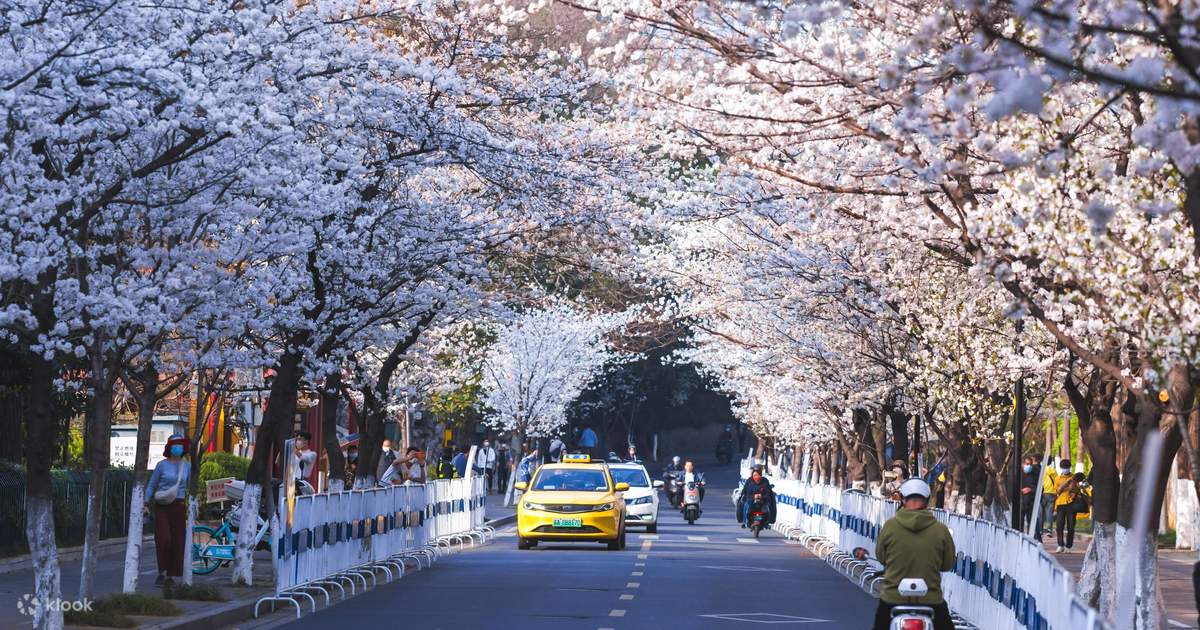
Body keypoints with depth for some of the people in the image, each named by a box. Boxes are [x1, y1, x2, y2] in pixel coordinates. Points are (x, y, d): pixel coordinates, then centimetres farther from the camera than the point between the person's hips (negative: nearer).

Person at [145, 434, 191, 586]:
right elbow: (151, 485, 5)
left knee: (177, 541, 0)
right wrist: (146, 504, -3)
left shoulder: (187, 466, 8)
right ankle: (161, 572, -3)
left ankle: (171, 576, 8)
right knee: (163, 539, -14)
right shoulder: (162, 465, 0)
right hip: (162, 506, -3)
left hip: (178, 506, 3)